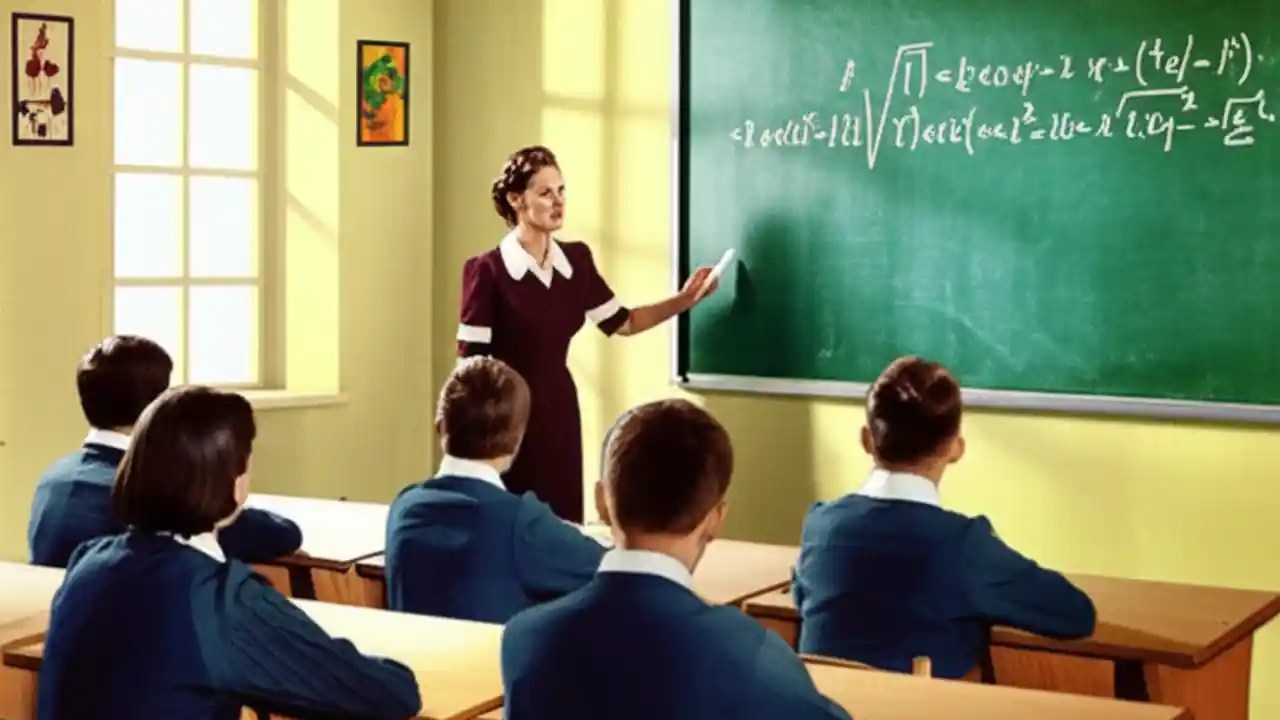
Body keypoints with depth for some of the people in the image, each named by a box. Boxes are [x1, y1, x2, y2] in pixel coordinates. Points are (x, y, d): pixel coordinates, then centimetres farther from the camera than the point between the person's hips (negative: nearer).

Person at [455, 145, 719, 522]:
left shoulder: (576, 260, 4)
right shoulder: (487, 270, -14)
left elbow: (622, 322, 13)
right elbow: (470, 363, -13)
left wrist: (683, 300, 2)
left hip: (559, 405, 6)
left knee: (562, 521, 10)